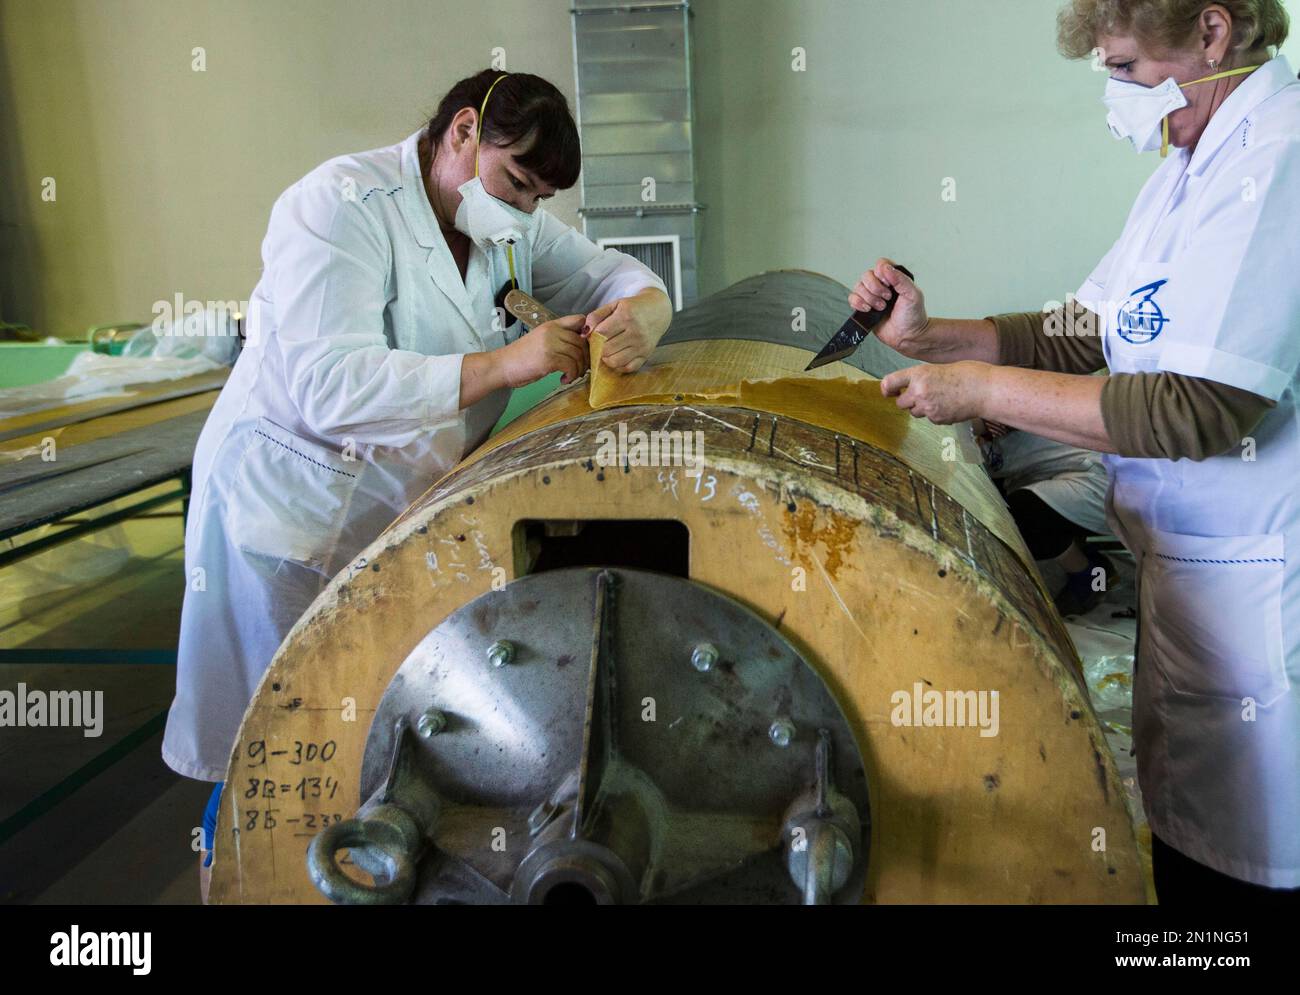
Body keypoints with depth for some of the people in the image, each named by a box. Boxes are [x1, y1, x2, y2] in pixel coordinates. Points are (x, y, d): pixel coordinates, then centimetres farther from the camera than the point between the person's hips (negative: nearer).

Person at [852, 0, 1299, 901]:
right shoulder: (1192, 167, 13)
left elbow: (1206, 409, -25)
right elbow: (1080, 334, 13)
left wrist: (984, 390, -19)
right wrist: (927, 337, 2)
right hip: (1189, 562, 9)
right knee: (1181, 834, 20)